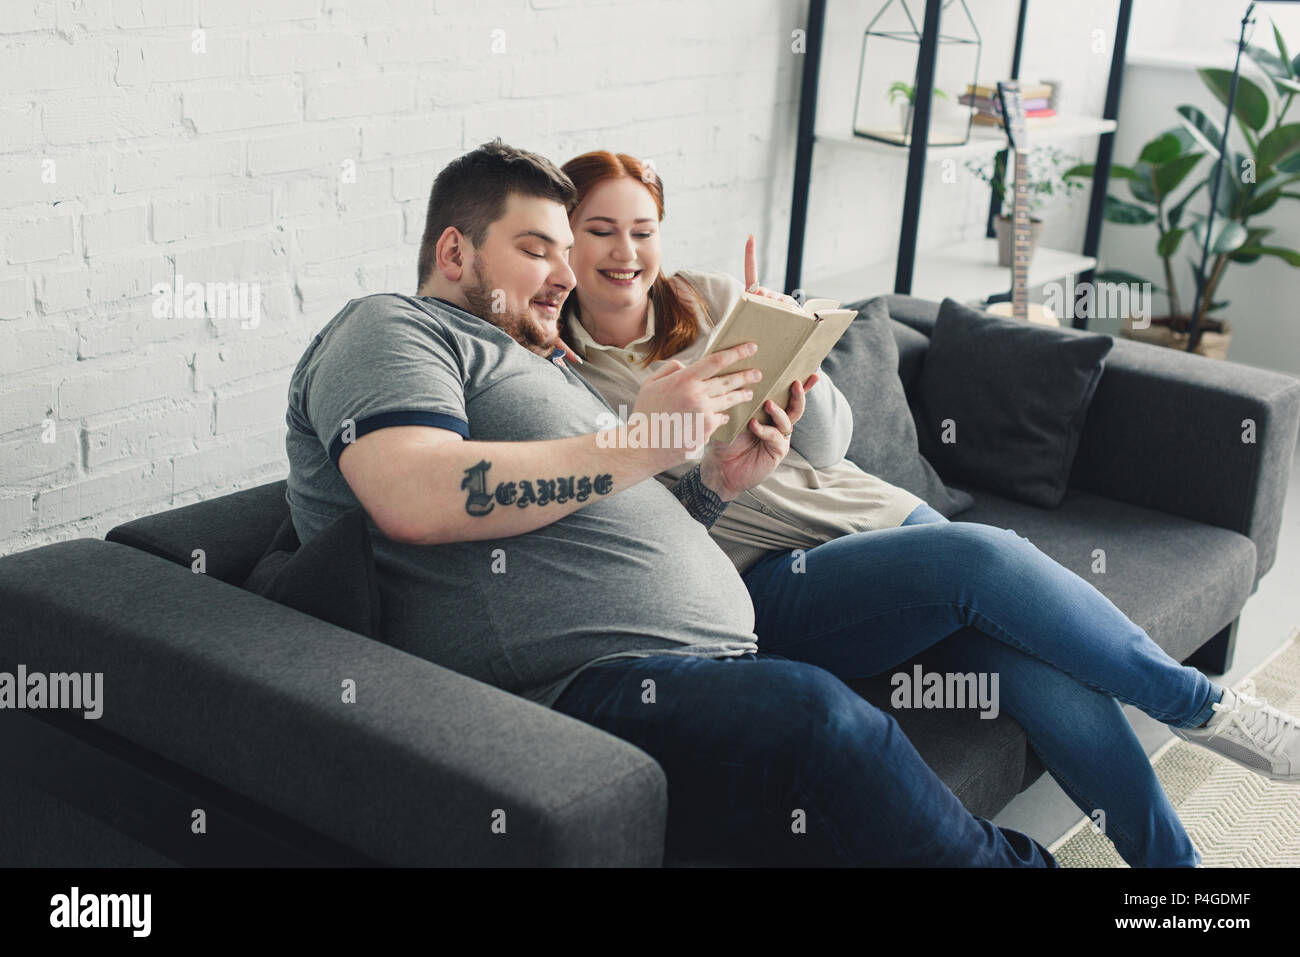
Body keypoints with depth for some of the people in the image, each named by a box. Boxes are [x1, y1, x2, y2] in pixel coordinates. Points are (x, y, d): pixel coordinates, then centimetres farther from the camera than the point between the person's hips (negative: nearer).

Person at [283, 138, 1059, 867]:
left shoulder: (542, 366, 32)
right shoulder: (386, 328, 5)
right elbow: (416, 500, -16)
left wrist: (714, 485, 11)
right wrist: (641, 443, -10)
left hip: (713, 667, 9)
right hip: (577, 689, -9)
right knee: (811, 717, -32)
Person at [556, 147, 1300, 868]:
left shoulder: (716, 298, 11)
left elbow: (830, 443, 8)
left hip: (871, 511, 5)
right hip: (766, 580, -4)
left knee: (1048, 676, -21)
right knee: (979, 557, -30)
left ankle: (1172, 858, -9)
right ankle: (1201, 704, -12)